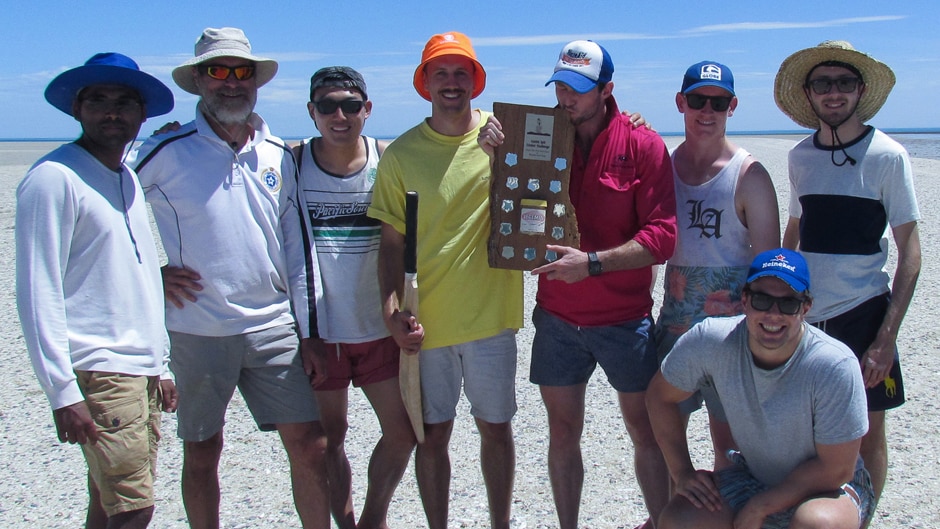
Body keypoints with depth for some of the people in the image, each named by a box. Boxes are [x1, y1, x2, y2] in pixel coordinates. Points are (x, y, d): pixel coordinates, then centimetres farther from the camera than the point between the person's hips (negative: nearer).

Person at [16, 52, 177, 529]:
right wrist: (63, 392, -17)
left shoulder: (130, 179, 17)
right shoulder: (54, 178, -9)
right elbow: (38, 294, -13)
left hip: (142, 372, 8)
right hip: (99, 374, -8)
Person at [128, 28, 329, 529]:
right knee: (201, 453, 11)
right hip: (197, 331, -2)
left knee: (310, 446, 3)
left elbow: (297, 247, 10)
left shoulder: (278, 155, 8)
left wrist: (309, 332, 8)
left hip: (274, 329, 3)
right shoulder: (167, 151, -4)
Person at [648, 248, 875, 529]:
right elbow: (660, 395, -2)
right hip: (753, 475, 3)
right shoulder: (710, 340, -20)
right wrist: (682, 473, -7)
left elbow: (836, 469, -20)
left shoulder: (836, 366, -28)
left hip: (825, 487, -3)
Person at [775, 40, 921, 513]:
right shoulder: (800, 156, 5)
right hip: (804, 315, 4)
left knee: (867, 431, 5)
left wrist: (886, 338, -14)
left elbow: (910, 252, -8)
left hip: (862, 313, -4)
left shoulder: (887, 156, -8)